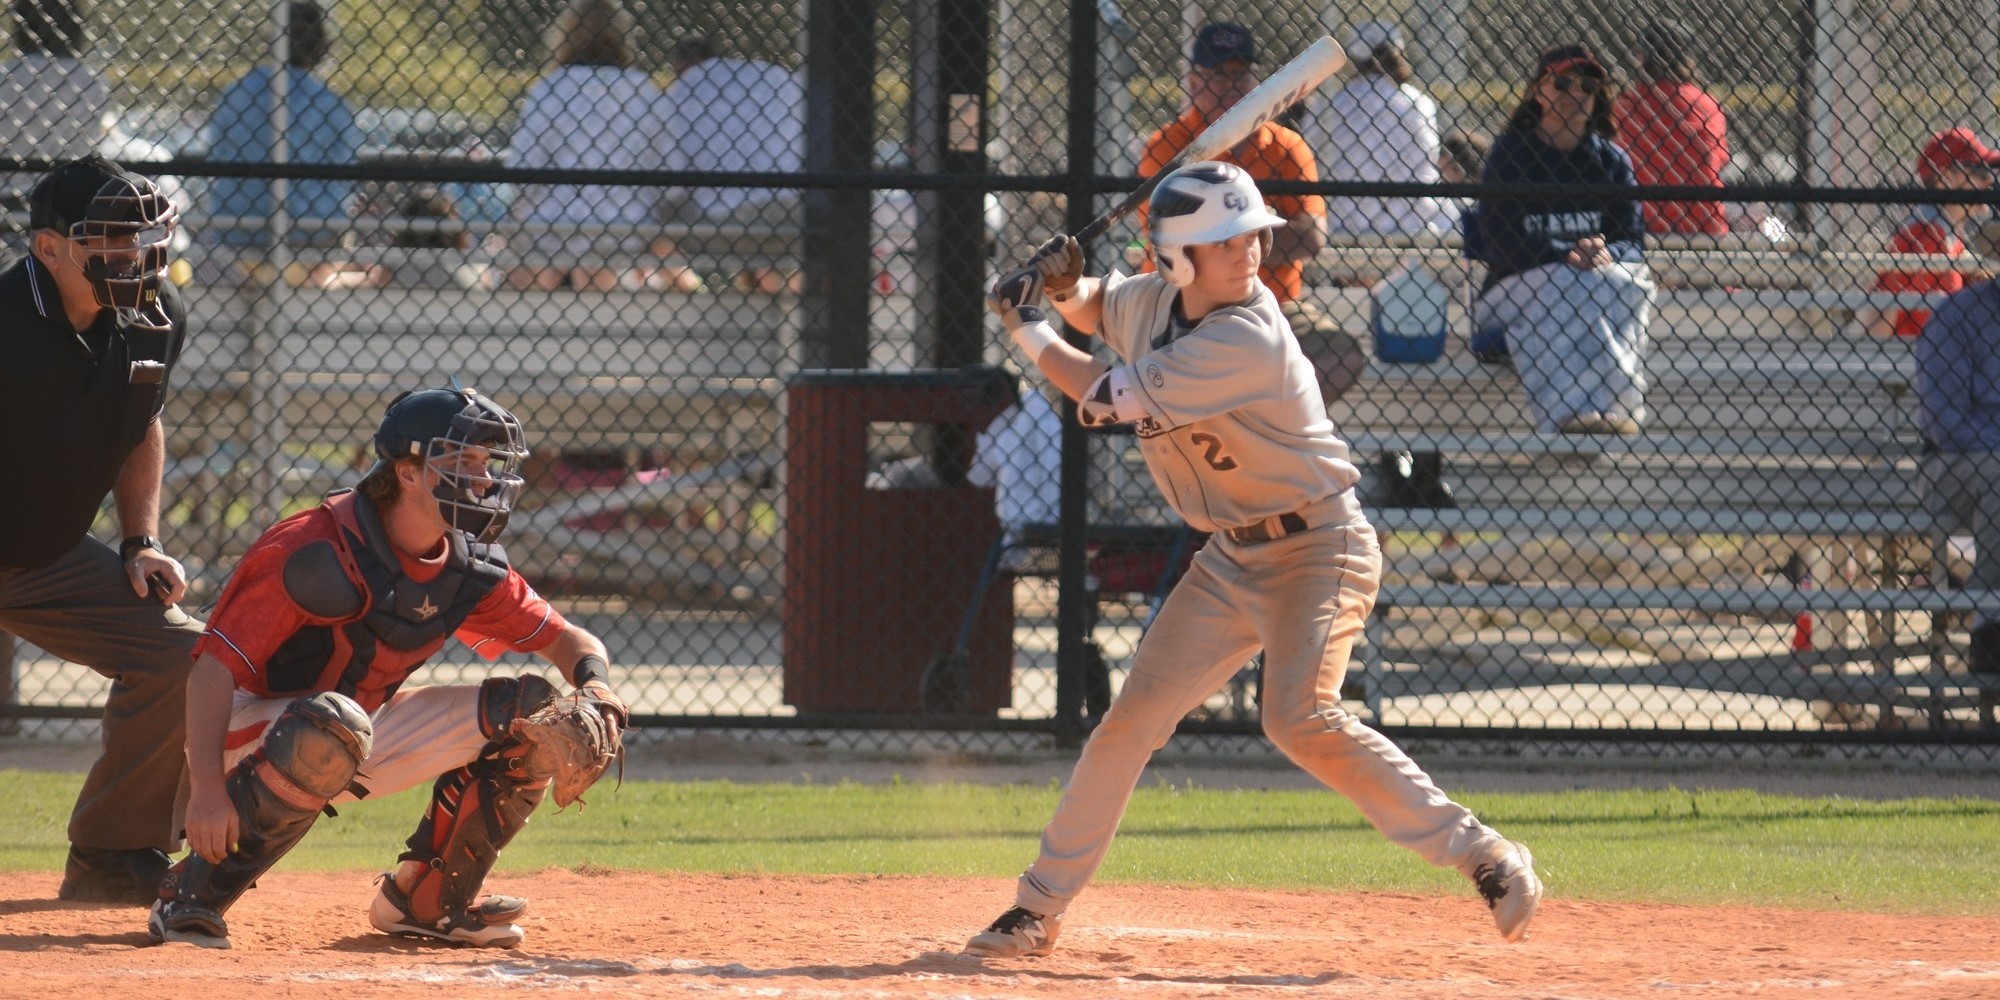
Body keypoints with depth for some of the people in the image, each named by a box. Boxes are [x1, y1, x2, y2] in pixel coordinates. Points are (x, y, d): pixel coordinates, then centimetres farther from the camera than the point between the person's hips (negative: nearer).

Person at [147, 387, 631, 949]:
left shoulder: (470, 571, -4)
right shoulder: (318, 552, -25)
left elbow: (569, 642, 7)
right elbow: (214, 668, -29)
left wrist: (595, 688, -19)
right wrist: (206, 789, -42)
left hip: (356, 754, 7)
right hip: (246, 733, -7)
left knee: (531, 714, -4)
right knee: (333, 725, -41)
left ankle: (424, 901, 7)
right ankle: (190, 897, -28)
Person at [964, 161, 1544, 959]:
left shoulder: (1248, 340, -27)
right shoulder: (1156, 301, -1)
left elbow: (1106, 398, -23)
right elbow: (1094, 308, 24)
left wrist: (1027, 330, -8)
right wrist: (1062, 285, 0)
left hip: (1317, 548, -8)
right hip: (1232, 560, 8)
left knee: (1300, 718, -27)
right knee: (1131, 720, 7)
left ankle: (1481, 855, -21)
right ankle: (1040, 907, 18)